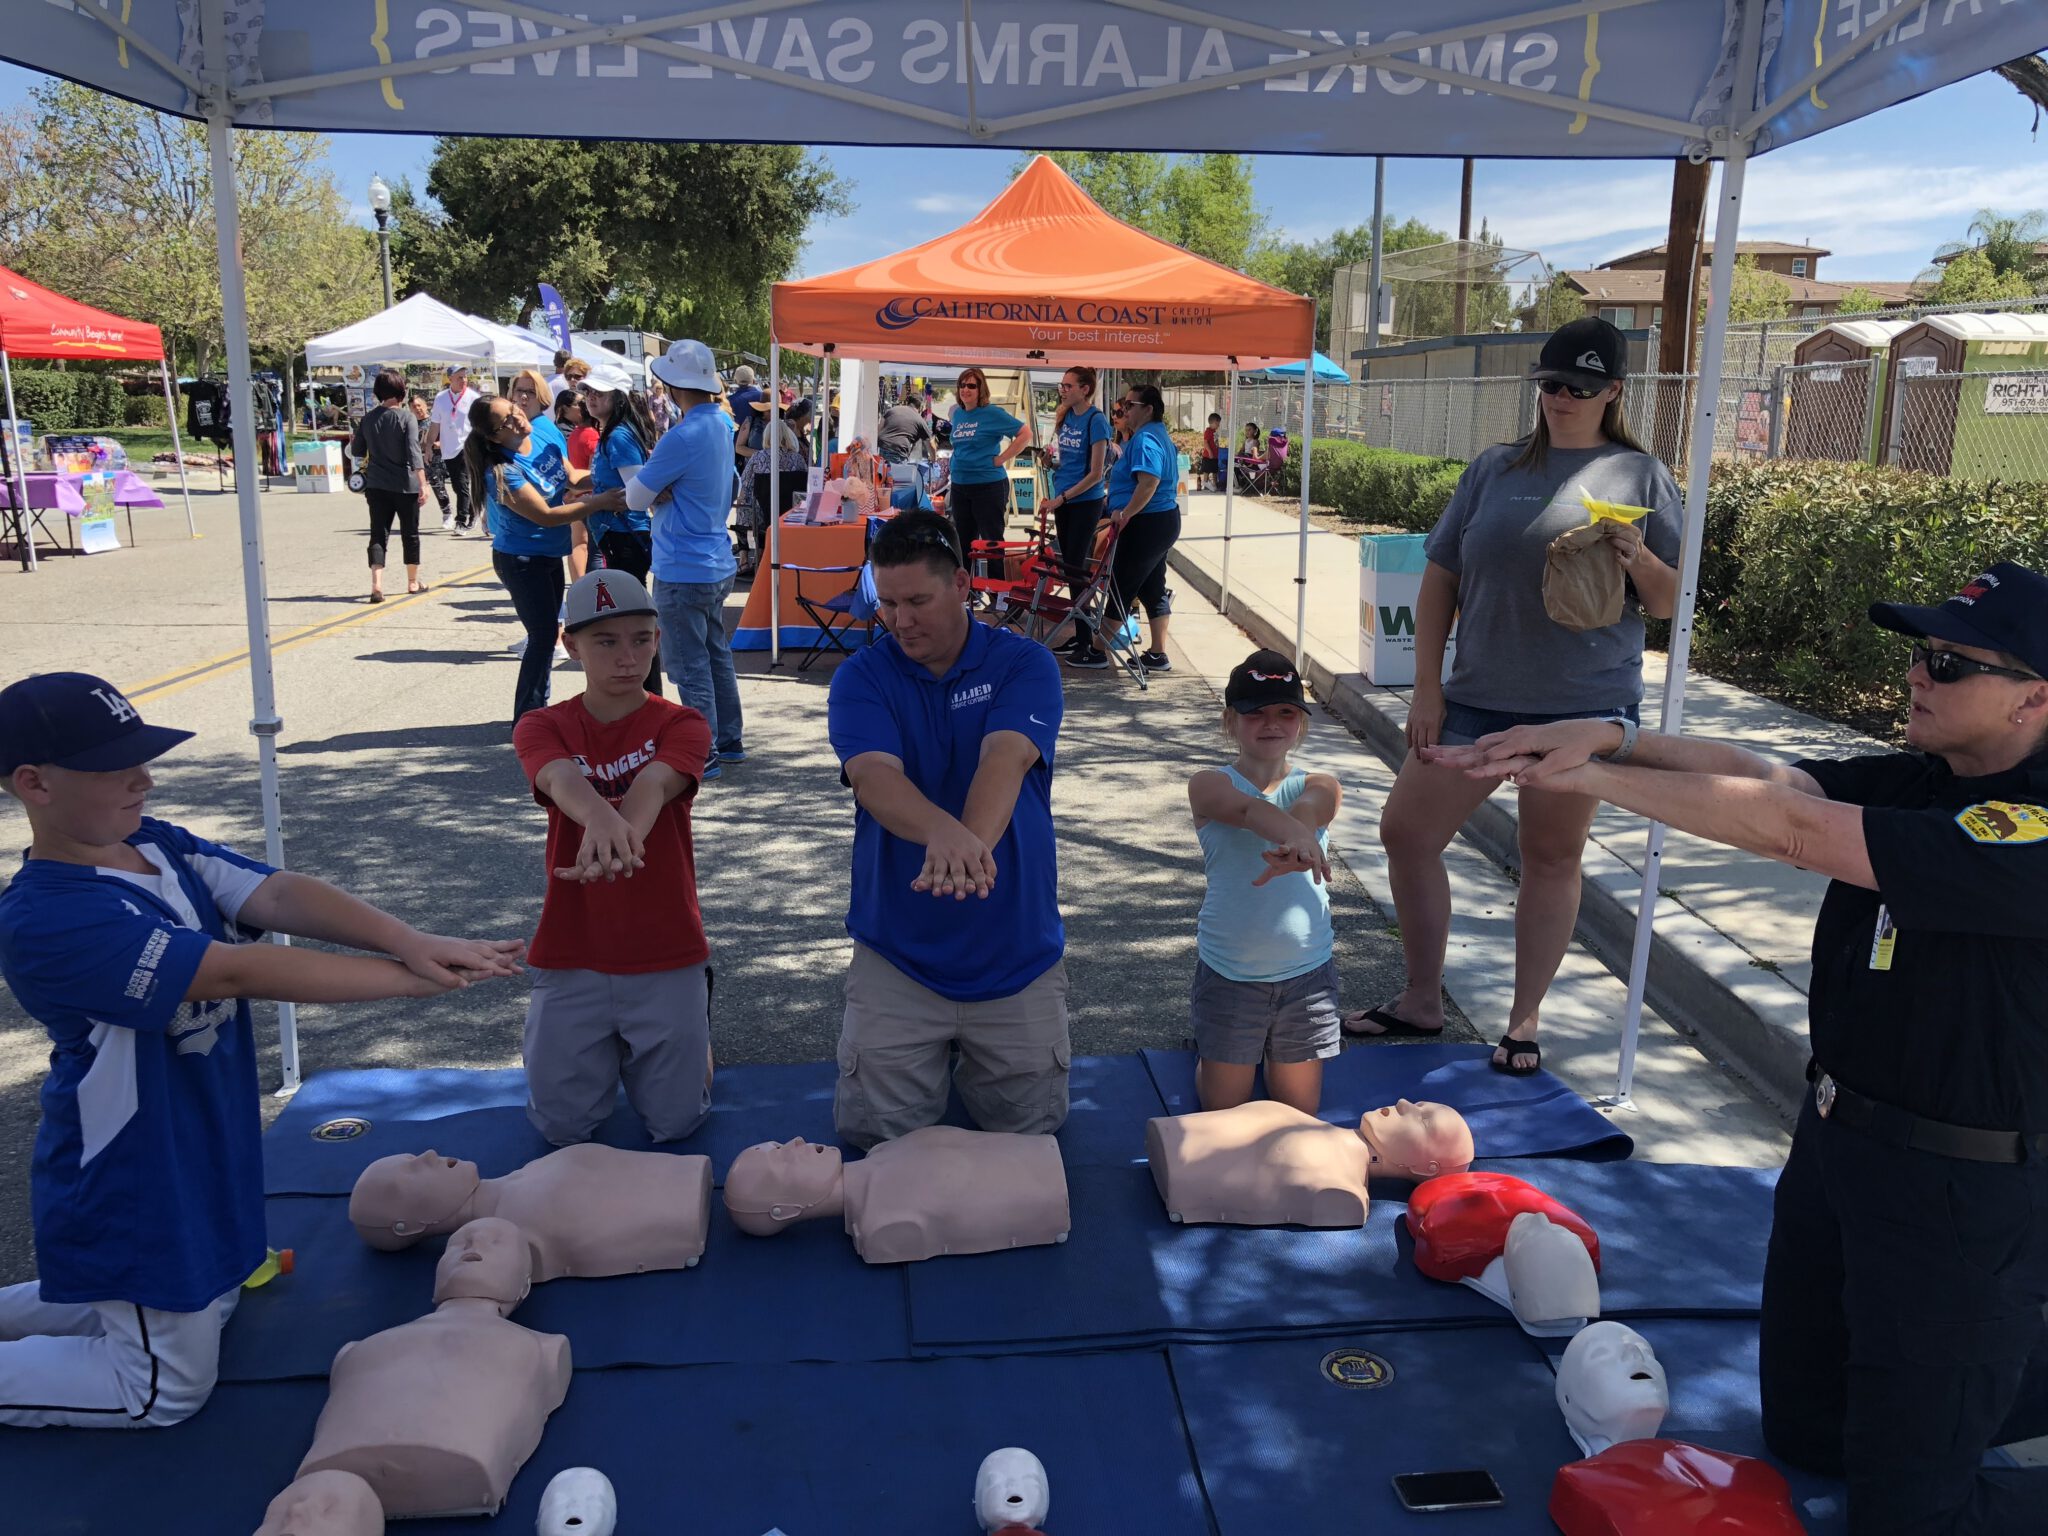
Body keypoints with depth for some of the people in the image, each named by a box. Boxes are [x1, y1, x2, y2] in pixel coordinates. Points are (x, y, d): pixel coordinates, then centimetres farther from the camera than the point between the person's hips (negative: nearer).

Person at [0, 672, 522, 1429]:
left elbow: (278, 894, -18)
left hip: (202, 1160, 8)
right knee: (169, 1384, 8)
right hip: (133, 1192, -8)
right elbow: (238, 971, -33)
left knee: (203, 1307, 29)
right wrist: (418, 979, -32)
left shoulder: (158, 845, -4)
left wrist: (410, 941, -35)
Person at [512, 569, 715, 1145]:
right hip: (571, 956, 1)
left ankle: (694, 1033, 37)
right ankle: (606, 1051, 38)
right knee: (564, 1126, 7)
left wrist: (620, 841, -50)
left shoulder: (680, 726, -4)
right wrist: (601, 819, -51)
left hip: (666, 953, -1)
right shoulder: (542, 727, -3)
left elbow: (654, 784, -26)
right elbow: (561, 780, -26)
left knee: (676, 1123, 6)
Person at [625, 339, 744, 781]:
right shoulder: (722, 424, 7)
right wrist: (663, 491, -7)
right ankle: (729, 741, 28)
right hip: (717, 563, 9)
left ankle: (703, 757, 5)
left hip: (683, 571, -9)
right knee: (716, 654, 18)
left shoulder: (682, 438, -22)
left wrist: (646, 471, 4)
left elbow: (634, 499, -15)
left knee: (690, 666, -1)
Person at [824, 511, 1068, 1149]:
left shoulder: (1024, 665, -6)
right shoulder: (861, 678, -7)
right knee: (872, 1131, 2)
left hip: (1017, 952, 0)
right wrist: (942, 833, -49)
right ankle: (930, 1064, 34)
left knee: (1031, 1124, 7)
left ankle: (972, 1063, 39)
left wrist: (974, 842, -47)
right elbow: (873, 775, -26)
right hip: (897, 953, 0)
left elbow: (1005, 760, -26)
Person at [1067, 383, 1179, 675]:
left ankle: (1096, 651, 7)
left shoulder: (1144, 440, -18)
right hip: (1164, 522, 11)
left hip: (1145, 526, -11)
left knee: (1120, 588, -2)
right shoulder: (1160, 435, 16)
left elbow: (1149, 481, -32)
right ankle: (1158, 655, 16)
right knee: (1154, 588, 13)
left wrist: (1125, 513, -27)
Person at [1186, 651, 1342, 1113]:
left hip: (1307, 972, 2)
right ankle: (1207, 1046, 43)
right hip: (1228, 974, -2)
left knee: (1300, 1114, 15)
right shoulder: (1210, 785, -8)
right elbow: (1249, 808, -30)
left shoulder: (1320, 787, -2)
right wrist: (1297, 837, -52)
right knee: (1224, 1113, 13)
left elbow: (1309, 806, -26)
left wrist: (1290, 848, -51)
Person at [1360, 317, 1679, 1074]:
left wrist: (1641, 562, -19)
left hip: (1584, 704, -3)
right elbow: (1439, 581, 8)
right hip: (1478, 695, 3)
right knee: (1406, 831, 3)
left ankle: (1524, 1023, 22)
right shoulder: (1494, 468, 8)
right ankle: (1422, 1000, 20)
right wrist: (1427, 690, 1)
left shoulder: (1640, 476, 2)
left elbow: (1668, 604, 4)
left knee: (1552, 858, 6)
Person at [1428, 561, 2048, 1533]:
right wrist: (1610, 738, -26)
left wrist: (1587, 776, -28)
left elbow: (1790, 827, -31)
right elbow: (1762, 775, -9)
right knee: (1805, 1435, 24)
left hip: (1961, 1193, -8)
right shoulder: (1918, 779, 1)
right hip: (1836, 1136, 8)